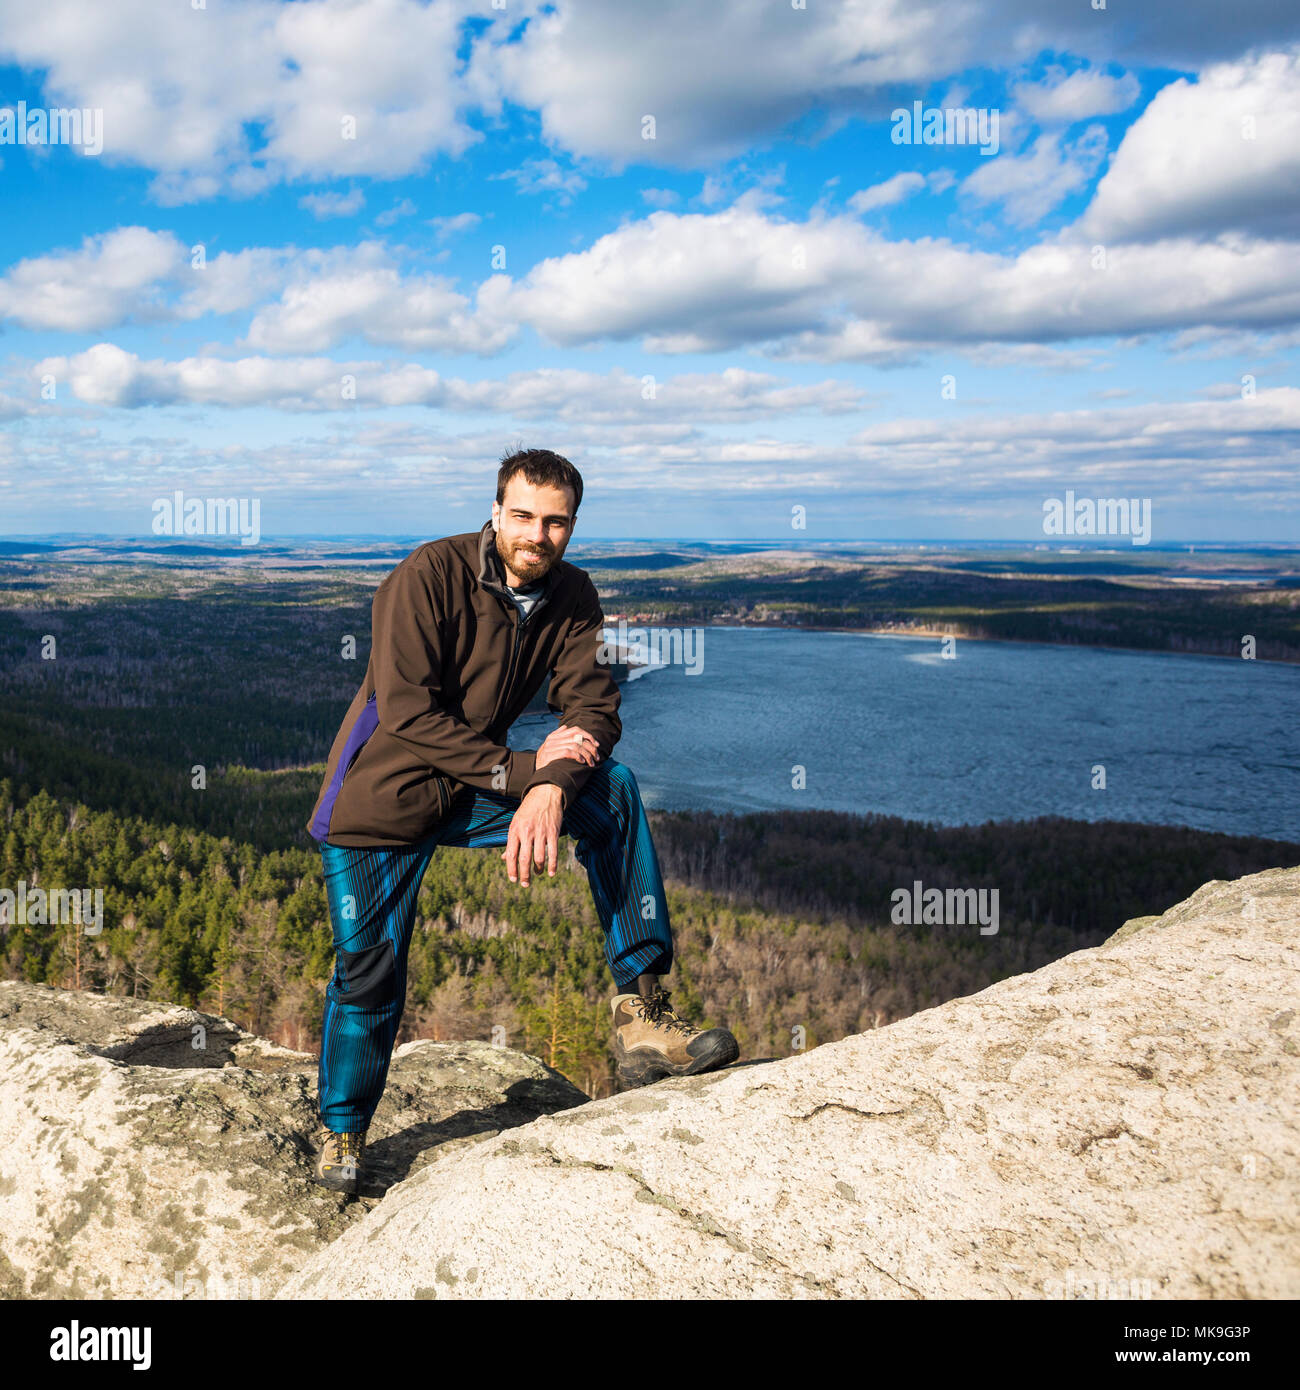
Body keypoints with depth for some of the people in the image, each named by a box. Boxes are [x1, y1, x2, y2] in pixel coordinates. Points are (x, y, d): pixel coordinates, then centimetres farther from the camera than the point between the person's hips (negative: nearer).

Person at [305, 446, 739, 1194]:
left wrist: (550, 788, -33)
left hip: (474, 791, 4)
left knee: (612, 791, -18)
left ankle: (643, 1007, -17)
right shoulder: (430, 575, -19)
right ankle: (342, 1133, 29)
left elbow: (594, 709, -12)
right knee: (371, 972, 0)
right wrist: (521, 769, -28)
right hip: (381, 797, -4)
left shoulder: (572, 597, -3)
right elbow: (407, 715, -24)